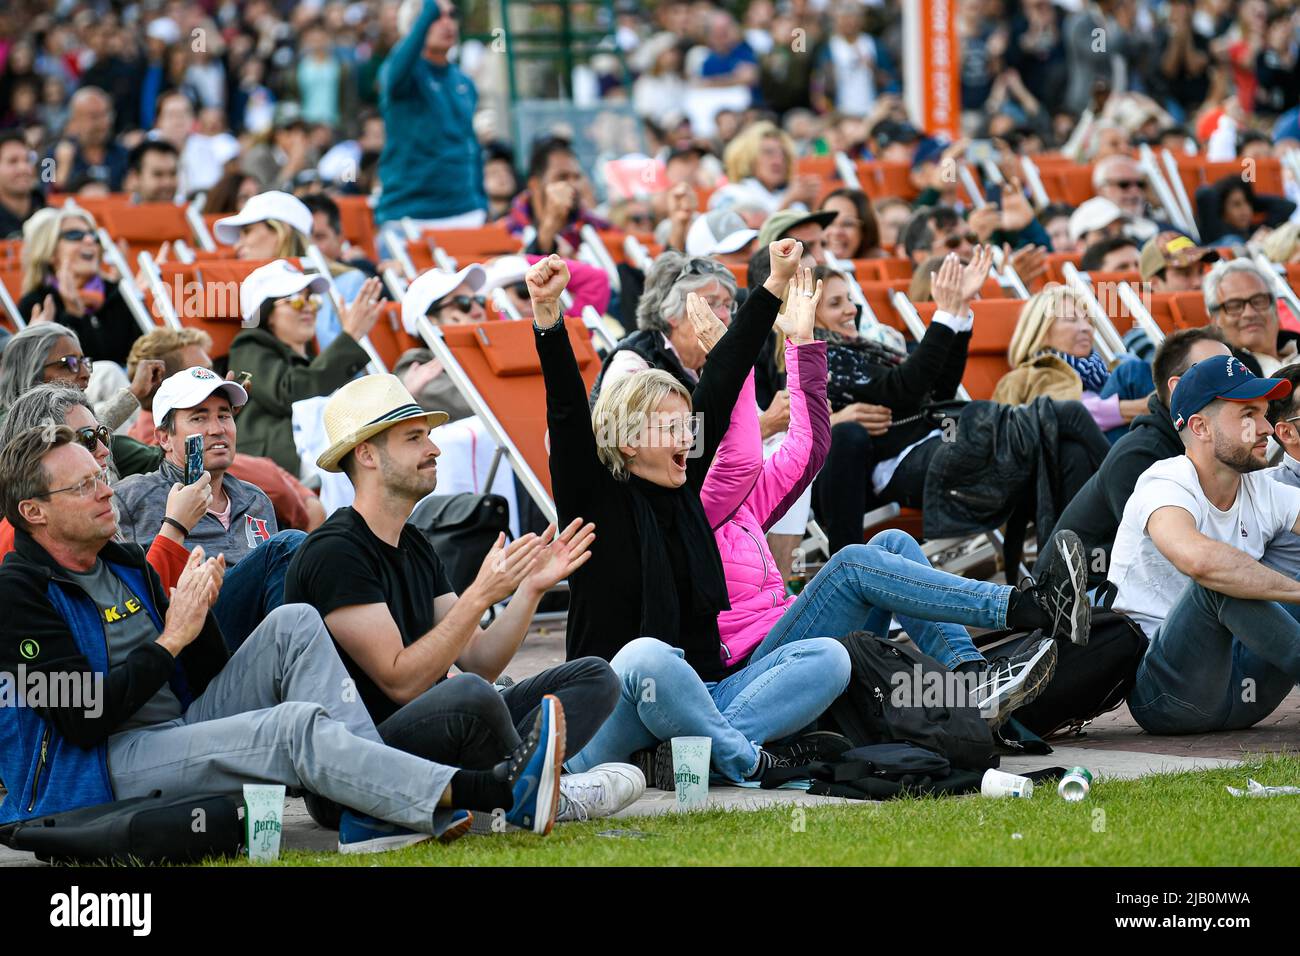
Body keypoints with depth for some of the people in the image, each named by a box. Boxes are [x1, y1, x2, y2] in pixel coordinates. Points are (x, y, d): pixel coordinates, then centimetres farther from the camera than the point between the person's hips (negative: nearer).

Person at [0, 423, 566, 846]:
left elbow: (205, 681, 16)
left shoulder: (124, 564, 18)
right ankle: (496, 793, -36)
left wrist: (199, 613, -4)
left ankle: (371, 812, -24)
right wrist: (172, 638, -14)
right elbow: (84, 717, -20)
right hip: (98, 774, -9)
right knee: (296, 725, -29)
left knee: (294, 624, -7)